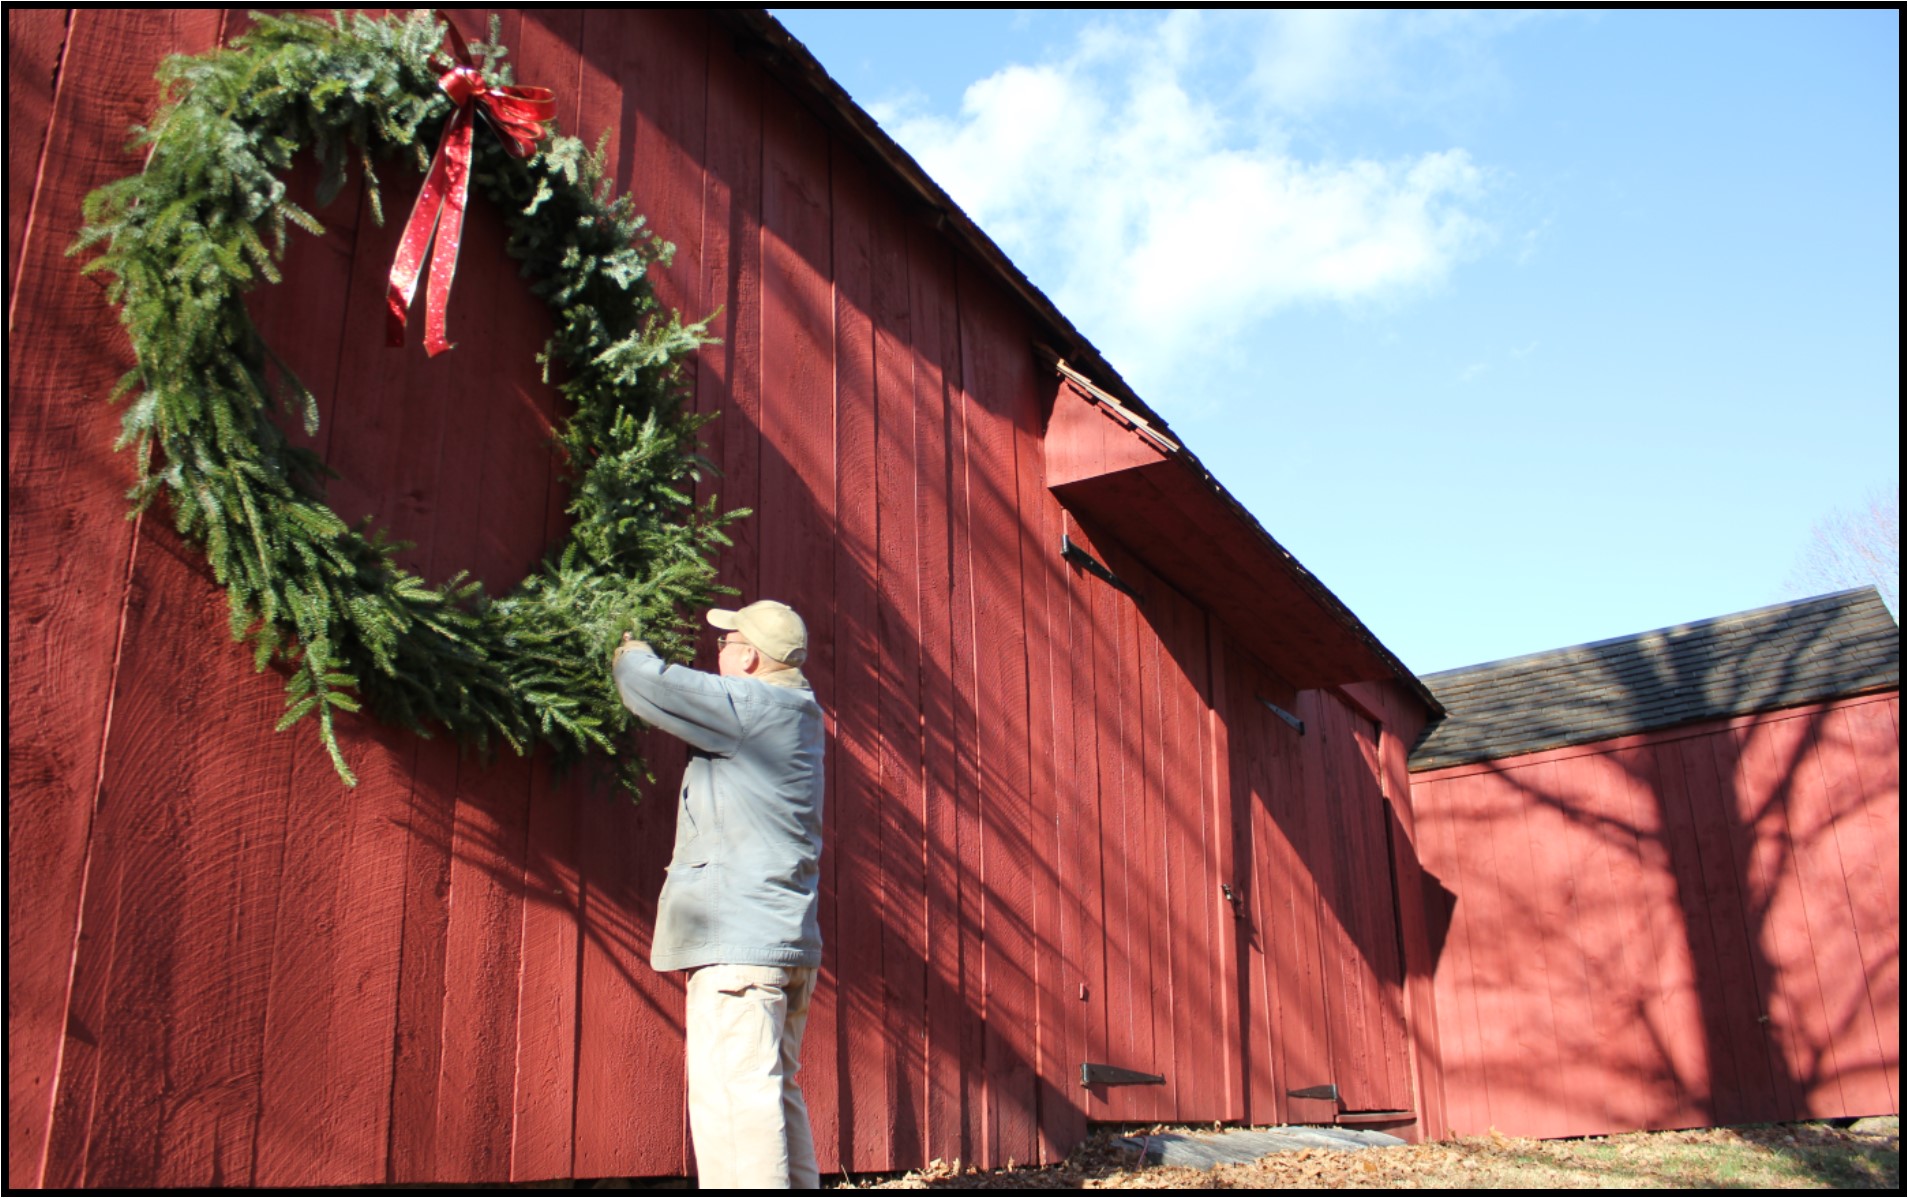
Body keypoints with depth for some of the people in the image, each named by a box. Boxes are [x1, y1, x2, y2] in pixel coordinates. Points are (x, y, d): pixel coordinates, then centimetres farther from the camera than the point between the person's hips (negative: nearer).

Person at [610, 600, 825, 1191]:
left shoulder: (750, 705, -12)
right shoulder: (795, 712, 17)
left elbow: (648, 685, -14)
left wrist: (629, 651, 8)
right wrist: (648, 661, 28)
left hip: (740, 938, -10)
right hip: (790, 940, 10)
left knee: (733, 1093, -10)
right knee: (774, 1092, 16)